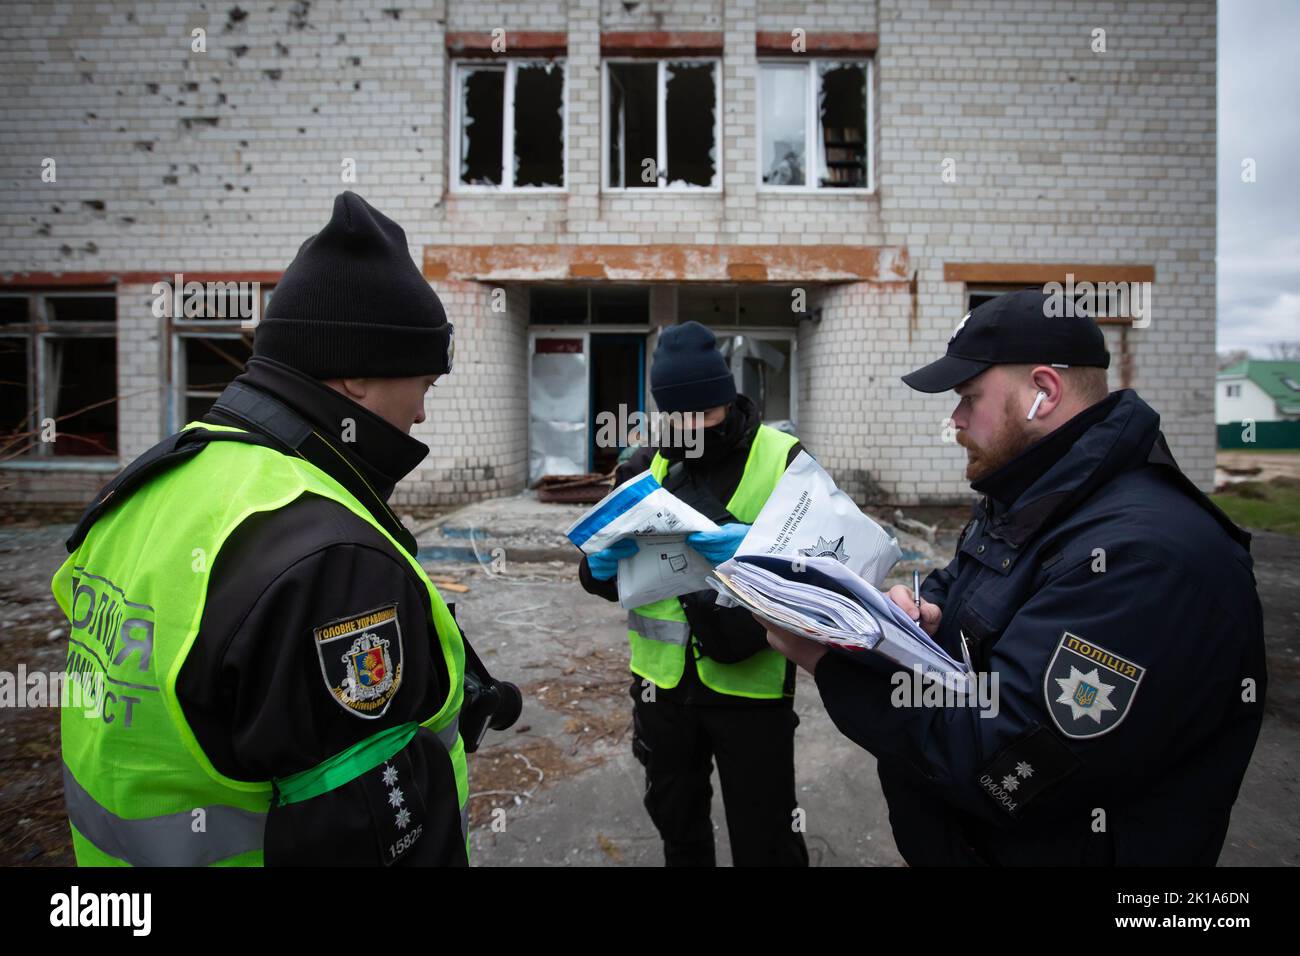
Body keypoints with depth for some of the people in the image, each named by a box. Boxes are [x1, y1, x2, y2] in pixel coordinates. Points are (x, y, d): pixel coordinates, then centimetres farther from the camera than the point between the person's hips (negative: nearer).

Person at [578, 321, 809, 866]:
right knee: (676, 827, 24)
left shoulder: (784, 461, -9)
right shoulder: (645, 468, 1)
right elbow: (601, 578, 4)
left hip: (750, 686, -3)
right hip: (663, 683, 4)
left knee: (764, 843, 13)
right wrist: (604, 562, -19)